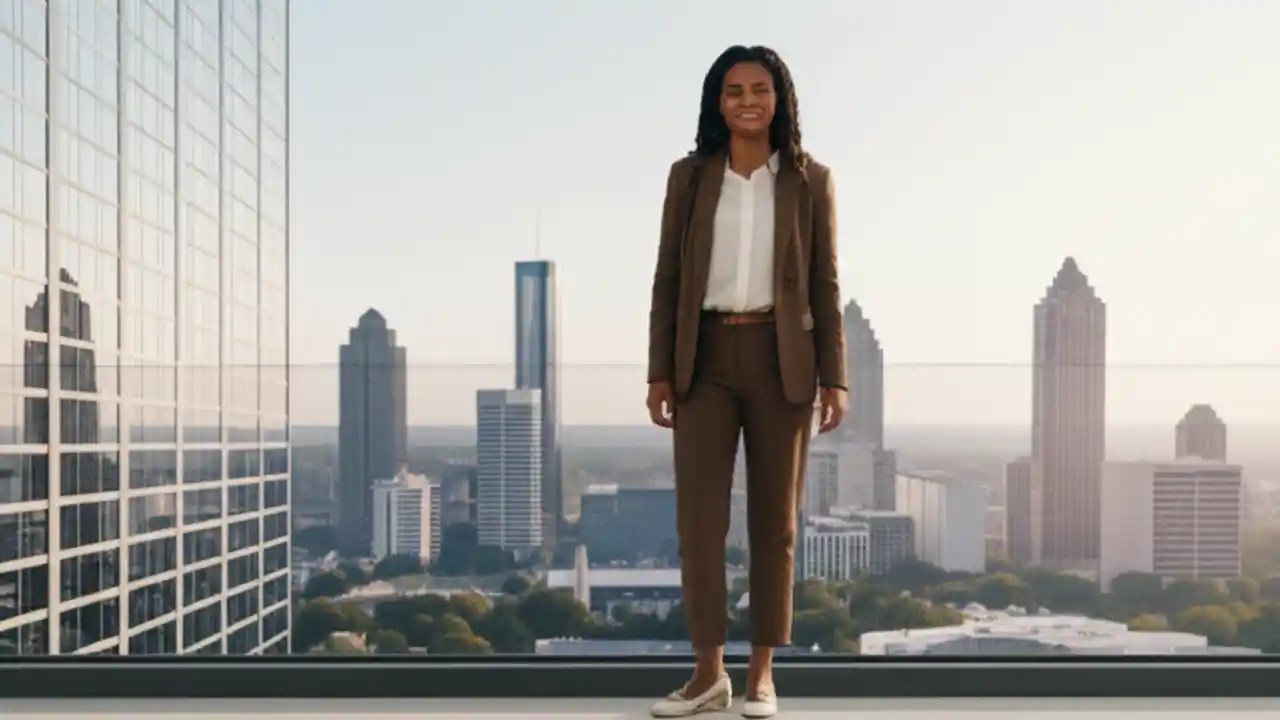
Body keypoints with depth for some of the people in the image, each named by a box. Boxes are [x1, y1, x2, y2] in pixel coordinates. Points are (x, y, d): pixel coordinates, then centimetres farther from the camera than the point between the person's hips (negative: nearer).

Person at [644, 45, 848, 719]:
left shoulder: (809, 180, 4)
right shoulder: (689, 176, 6)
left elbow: (825, 283, 4)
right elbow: (668, 278, 6)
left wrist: (834, 377, -3)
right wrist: (659, 371, 1)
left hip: (781, 359, 0)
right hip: (705, 357, 1)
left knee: (775, 518, 5)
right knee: (698, 516, -2)